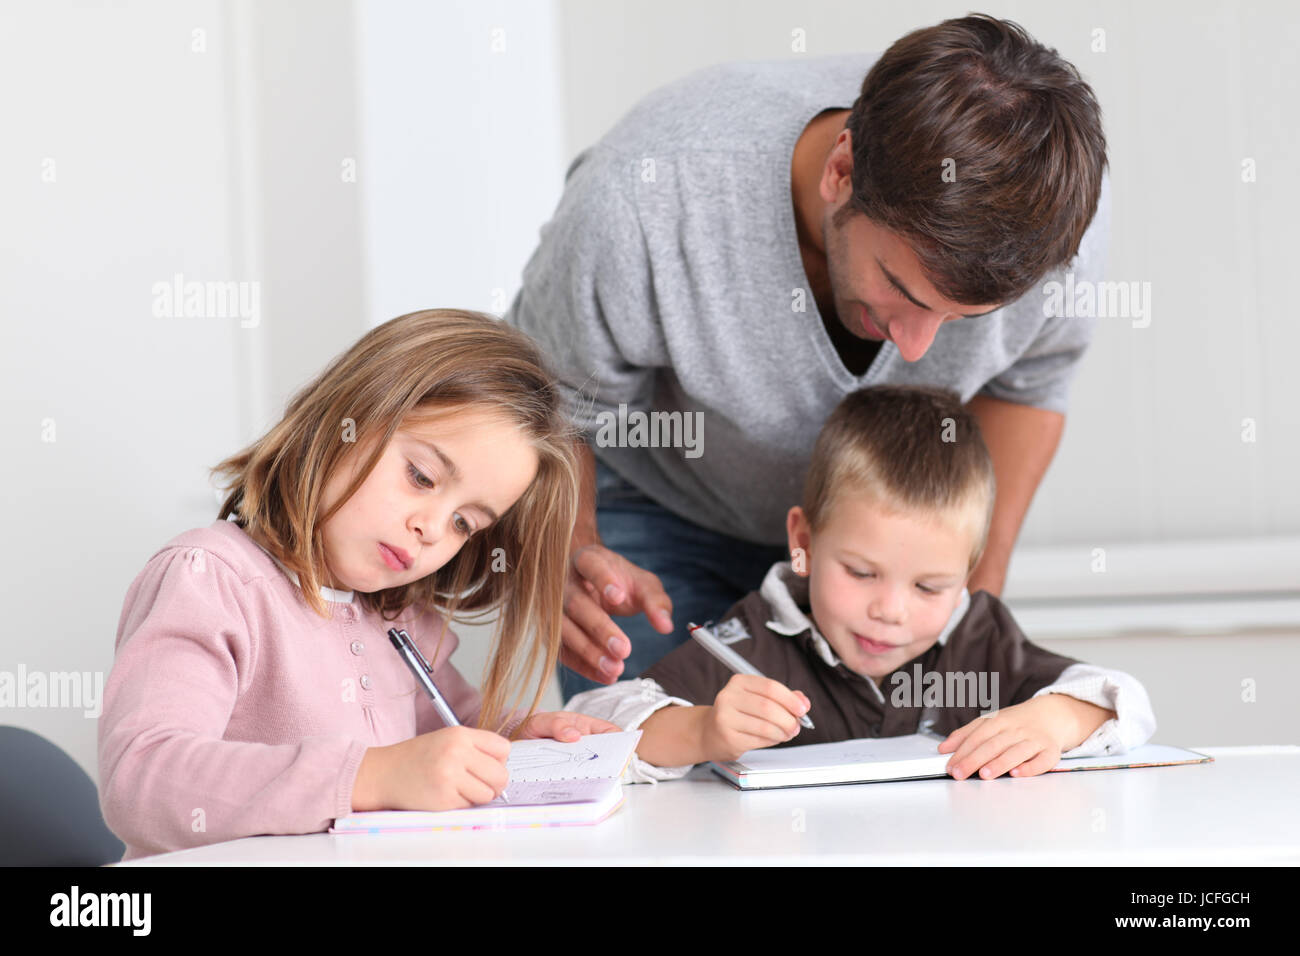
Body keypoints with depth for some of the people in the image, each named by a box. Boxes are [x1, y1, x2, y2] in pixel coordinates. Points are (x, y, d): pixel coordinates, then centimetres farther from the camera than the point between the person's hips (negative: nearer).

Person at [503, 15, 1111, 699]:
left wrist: (980, 590, -13)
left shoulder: (1055, 208, -32)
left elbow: (1026, 382, -6)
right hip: (662, 507, -2)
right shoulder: (642, 201, -41)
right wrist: (568, 555, -41)